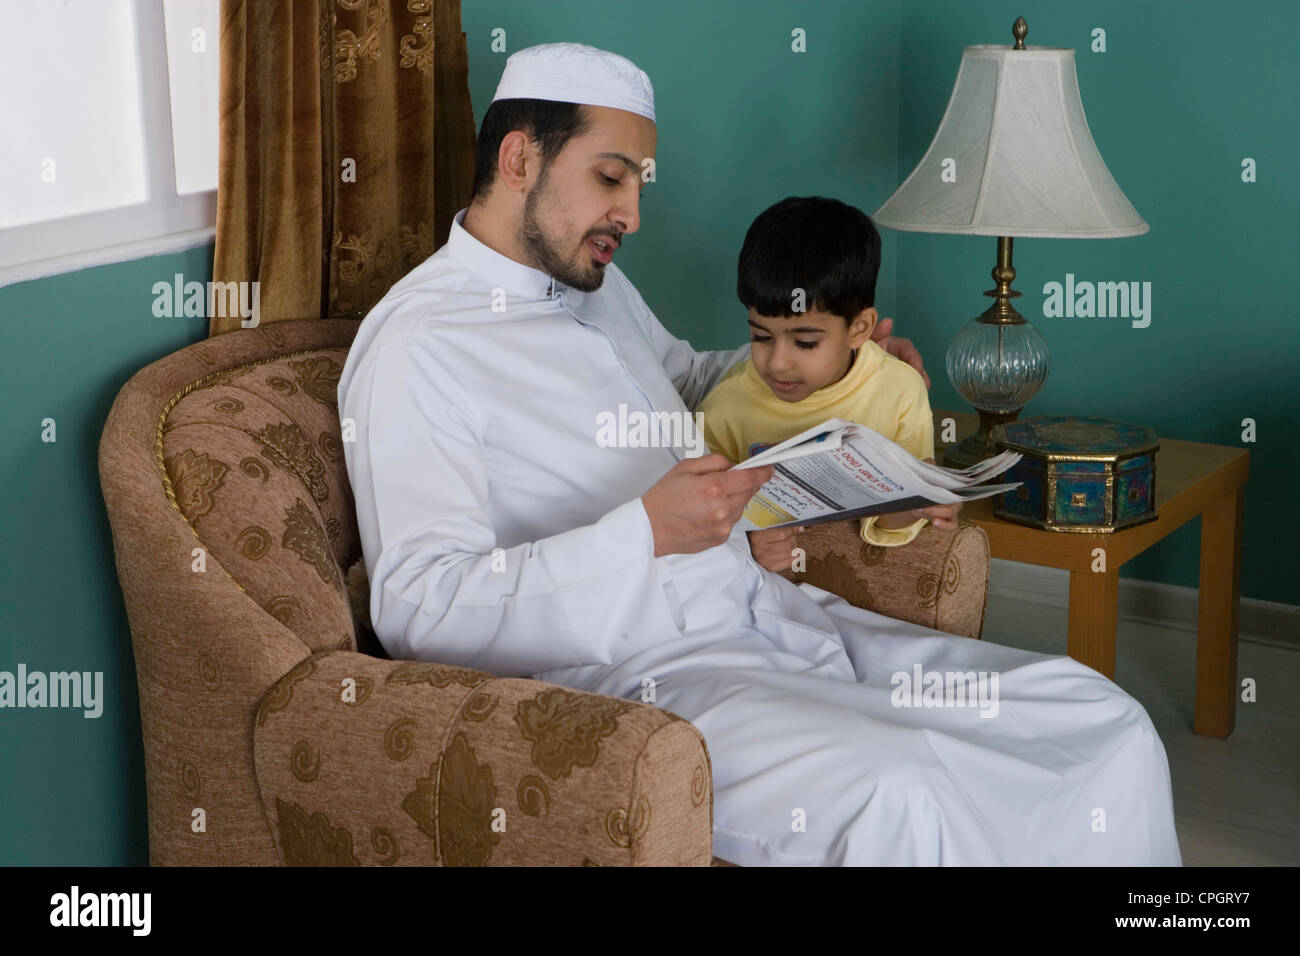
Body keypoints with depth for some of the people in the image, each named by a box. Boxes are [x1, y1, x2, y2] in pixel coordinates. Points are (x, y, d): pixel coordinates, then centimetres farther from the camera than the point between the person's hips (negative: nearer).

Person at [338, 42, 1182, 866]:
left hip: (772, 615, 8)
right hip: (635, 674, -8)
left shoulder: (597, 287, 18)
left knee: (1106, 730, -7)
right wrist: (646, 532, -26)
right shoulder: (415, 348, -9)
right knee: (899, 794, -35)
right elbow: (417, 609, -19)